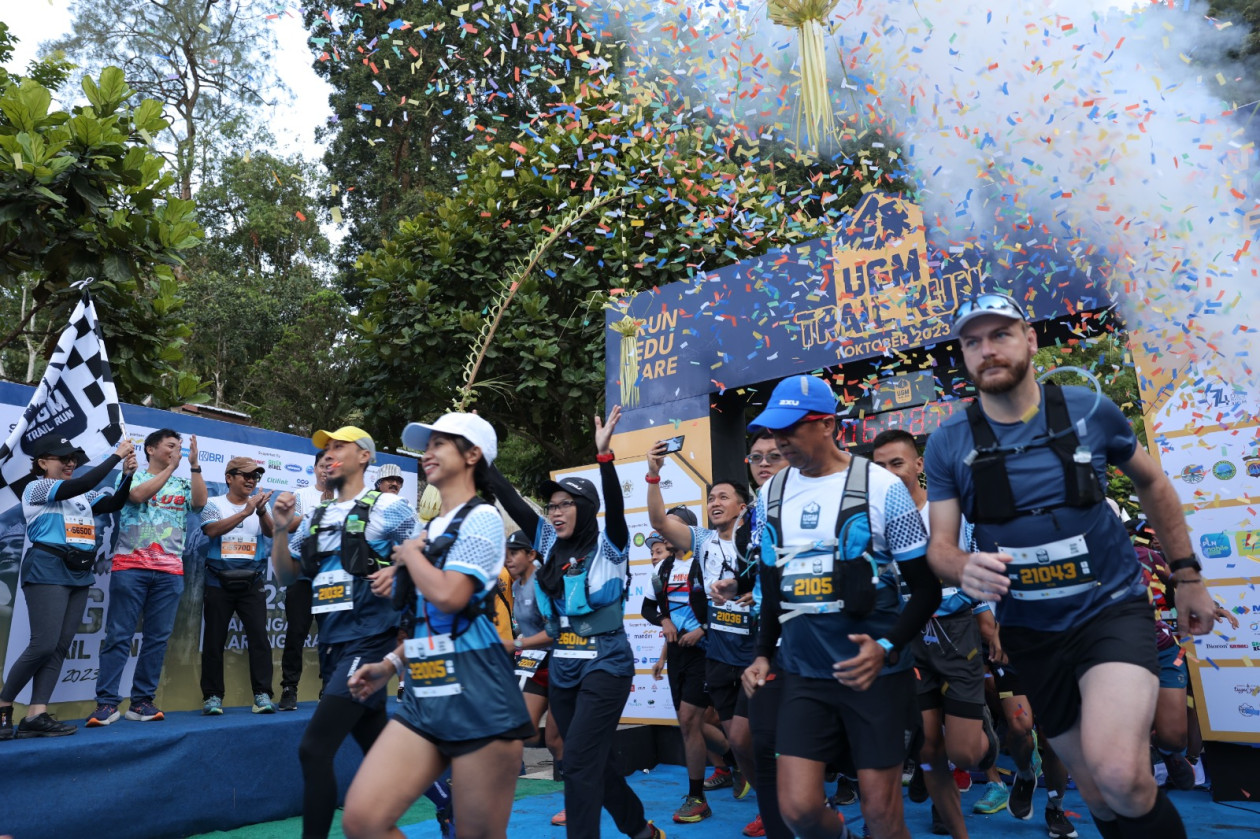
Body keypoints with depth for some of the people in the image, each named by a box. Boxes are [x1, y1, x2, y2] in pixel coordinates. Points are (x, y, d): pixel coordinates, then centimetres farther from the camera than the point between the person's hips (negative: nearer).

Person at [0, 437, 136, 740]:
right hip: (48, 571, -7)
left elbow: (115, 503, 8)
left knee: (60, 647, 1)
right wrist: (116, 455, -17)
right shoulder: (36, 488, -3)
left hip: (79, 574, 7)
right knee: (44, 645, -12)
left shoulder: (83, 496, 17)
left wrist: (129, 474, -7)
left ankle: (36, 716, 2)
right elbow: (82, 484, -18)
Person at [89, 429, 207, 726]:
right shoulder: (133, 475, 9)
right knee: (119, 635, -3)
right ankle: (107, 703, 0)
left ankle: (142, 702, 9)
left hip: (170, 571, 3)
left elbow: (200, 502, -3)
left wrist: (194, 465, -8)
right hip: (130, 566, -3)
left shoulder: (183, 484, 16)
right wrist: (171, 467, -12)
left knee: (158, 637, 2)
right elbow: (138, 495, -12)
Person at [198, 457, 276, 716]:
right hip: (219, 582, -1)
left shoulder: (258, 504, 6)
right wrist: (245, 512, -29)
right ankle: (212, 696, 14)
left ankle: (262, 694, -2)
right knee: (214, 640, 4)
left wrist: (261, 511, -30)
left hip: (252, 582, 1)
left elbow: (271, 532, -10)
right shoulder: (214, 504, 2)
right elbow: (212, 530, -18)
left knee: (259, 636, -5)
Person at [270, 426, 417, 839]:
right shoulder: (314, 517, 13)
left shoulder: (389, 507, -6)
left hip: (369, 639, -7)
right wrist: (281, 529, 1)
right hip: (331, 644, 8)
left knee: (314, 748, -14)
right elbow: (286, 576, 15)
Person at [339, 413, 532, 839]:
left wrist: (409, 553, -5)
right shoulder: (431, 529, 16)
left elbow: (448, 597, -22)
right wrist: (389, 665, 14)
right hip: (424, 697, 8)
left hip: (477, 697, -8)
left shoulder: (481, 517, -8)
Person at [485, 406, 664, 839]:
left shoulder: (608, 544, -7)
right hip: (562, 670, 7)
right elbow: (511, 502, 2)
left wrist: (603, 454, -37)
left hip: (605, 666, -7)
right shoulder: (551, 544, 6)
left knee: (580, 762, -11)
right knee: (594, 762, 16)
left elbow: (614, 504, -25)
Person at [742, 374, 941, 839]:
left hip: (874, 671, -3)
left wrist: (887, 648, -19)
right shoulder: (770, 495, 5)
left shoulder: (881, 487, -9)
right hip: (803, 674, 4)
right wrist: (763, 653, 9)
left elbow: (926, 588, -5)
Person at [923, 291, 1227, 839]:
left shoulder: (1090, 410, -7)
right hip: (1030, 634, 2)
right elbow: (940, 544, -7)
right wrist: (965, 568, -30)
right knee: (1096, 792, 16)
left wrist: (1187, 575, 12)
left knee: (1119, 773, -26)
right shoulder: (948, 445, -9)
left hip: (1112, 610, -1)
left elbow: (1151, 483, 10)